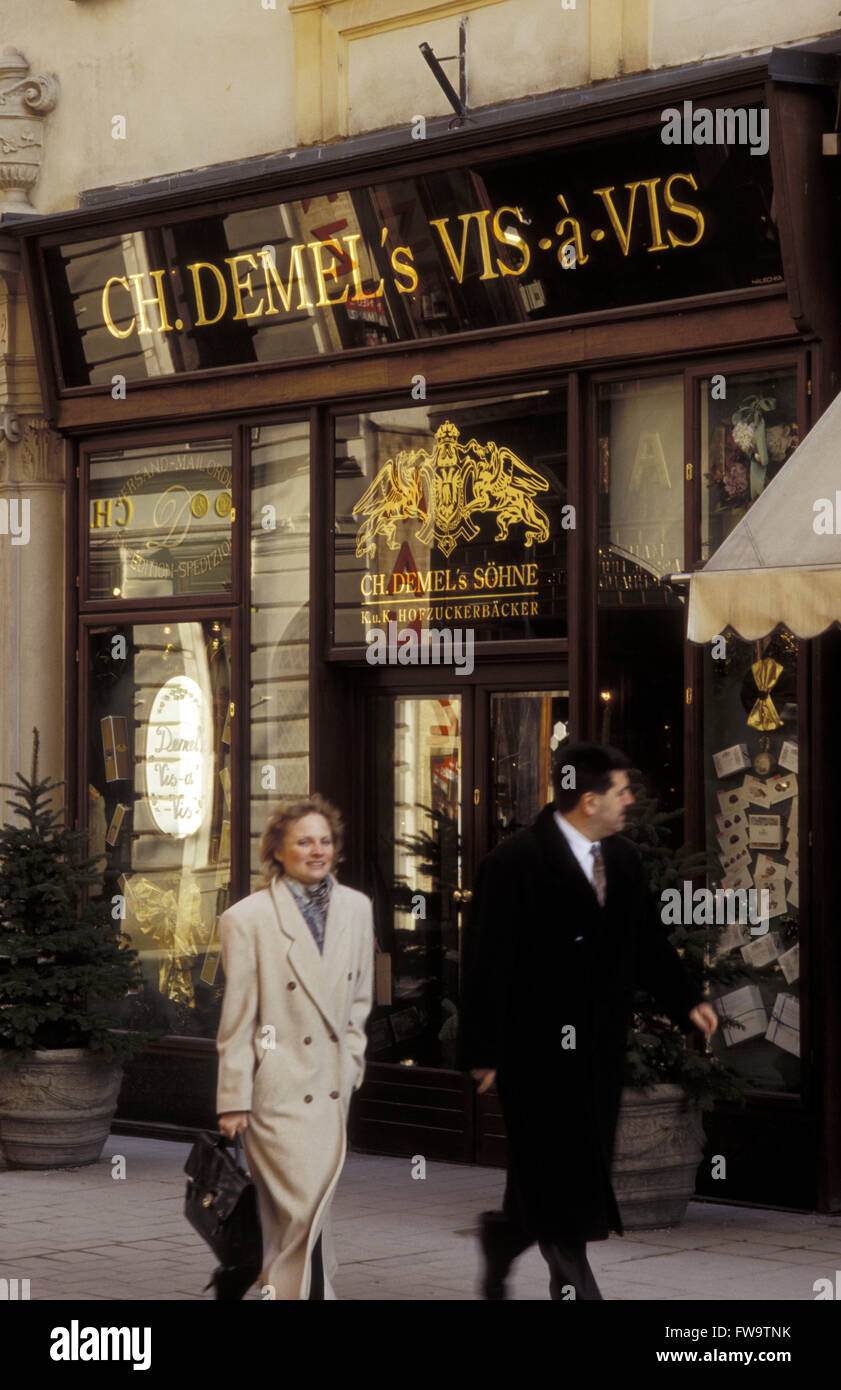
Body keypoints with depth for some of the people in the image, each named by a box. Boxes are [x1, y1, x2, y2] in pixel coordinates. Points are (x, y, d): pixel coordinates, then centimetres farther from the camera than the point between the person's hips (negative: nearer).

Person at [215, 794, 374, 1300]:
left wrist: (352, 1059, 11)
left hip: (334, 1082, 5)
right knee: (304, 1202, -9)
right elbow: (237, 1018, -6)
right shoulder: (246, 919, -8)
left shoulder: (357, 908, 7)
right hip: (279, 1083, -5)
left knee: (314, 1199, 7)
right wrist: (233, 1099, -5)